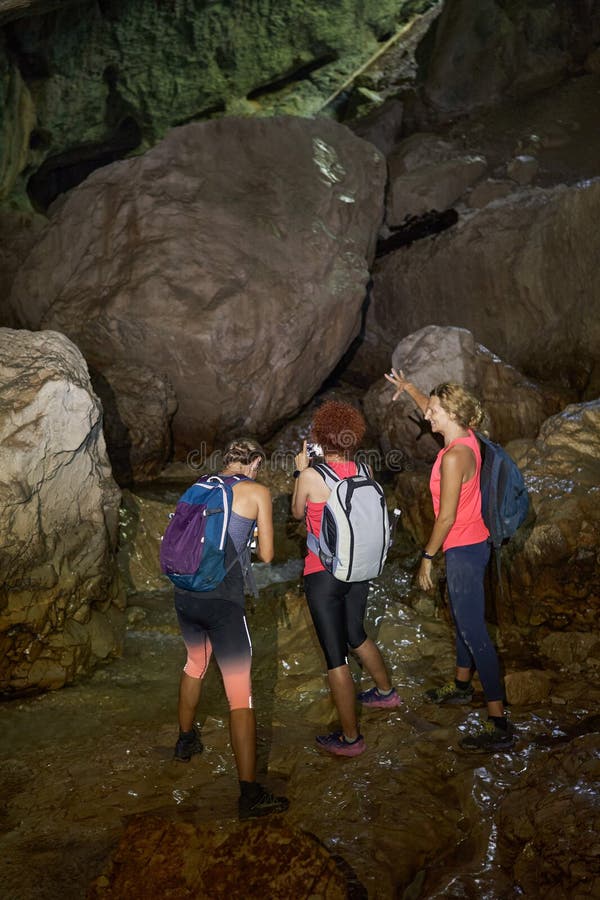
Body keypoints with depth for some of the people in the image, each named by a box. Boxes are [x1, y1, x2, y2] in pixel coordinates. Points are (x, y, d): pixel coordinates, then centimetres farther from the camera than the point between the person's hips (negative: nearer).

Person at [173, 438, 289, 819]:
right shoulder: (257, 491, 1)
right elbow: (266, 555, 2)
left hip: (184, 593, 6)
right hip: (223, 598, -6)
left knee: (196, 662, 31)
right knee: (240, 689, -2)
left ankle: (186, 740, 48)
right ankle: (250, 793, -2)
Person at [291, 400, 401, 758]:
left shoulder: (311, 475, -17)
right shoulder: (360, 472, -3)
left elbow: (298, 513, 2)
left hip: (323, 575, -6)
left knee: (335, 656, 4)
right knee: (356, 636, 29)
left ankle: (350, 737, 14)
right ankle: (386, 691, 50)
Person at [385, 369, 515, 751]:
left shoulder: (454, 457, -25)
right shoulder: (466, 438, 2)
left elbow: (446, 517, -23)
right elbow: (434, 412, 24)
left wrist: (427, 557, -14)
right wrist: (409, 388, 32)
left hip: (463, 550, -10)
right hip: (473, 544, 10)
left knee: (474, 632, -6)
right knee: (464, 620, 25)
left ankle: (500, 725, -1)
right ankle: (461, 686, 44)